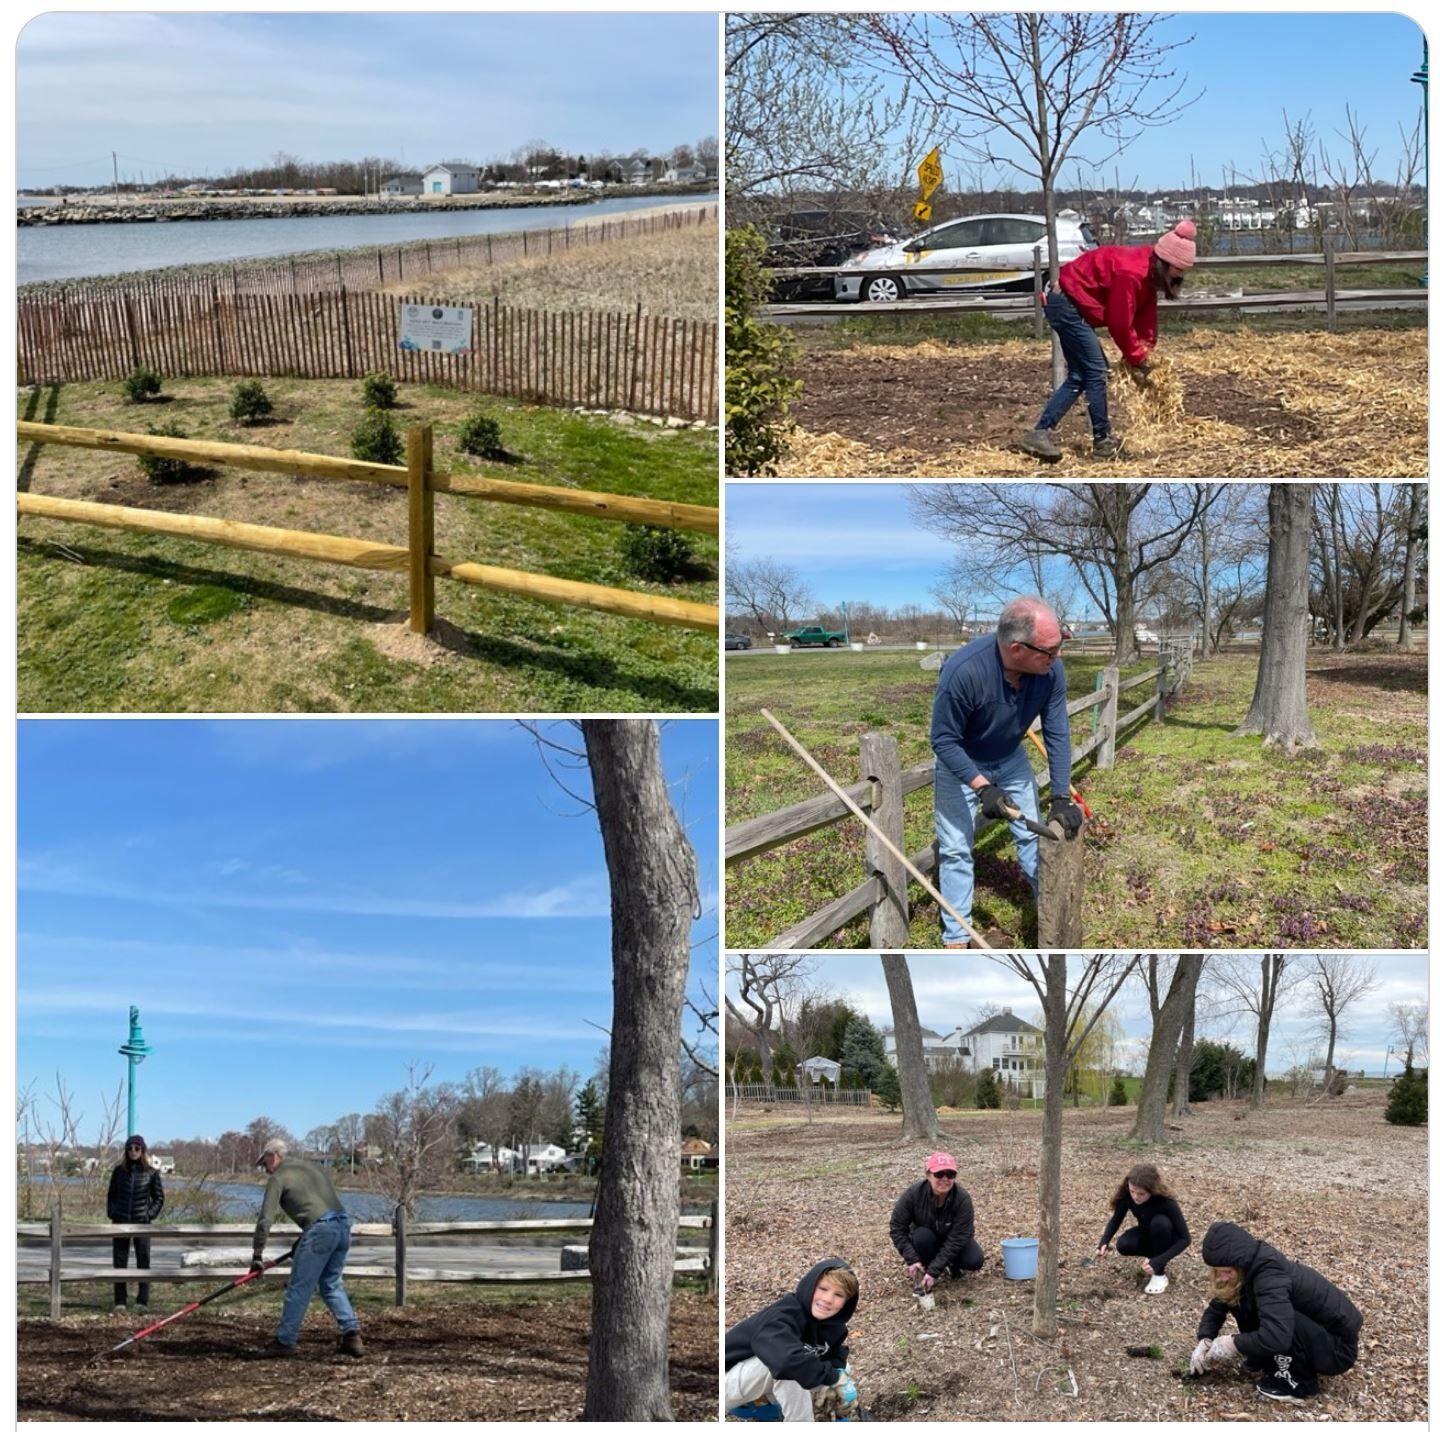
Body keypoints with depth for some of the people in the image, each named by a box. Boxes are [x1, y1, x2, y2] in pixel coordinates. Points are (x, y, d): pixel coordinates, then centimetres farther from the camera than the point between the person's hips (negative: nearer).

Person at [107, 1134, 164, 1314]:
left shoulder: (151, 1172, 0)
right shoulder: (119, 1170, 4)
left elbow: (159, 1197, 6)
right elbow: (111, 1195, 13)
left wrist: (150, 1214, -5)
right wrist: (111, 1214, 2)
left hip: (142, 1222, -2)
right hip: (121, 1221, 2)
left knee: (143, 1261, 0)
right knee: (120, 1262, 3)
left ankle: (142, 1301, 5)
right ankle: (120, 1302, 8)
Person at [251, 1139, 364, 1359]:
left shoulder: (279, 1178, 3)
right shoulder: (314, 1167, 26)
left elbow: (265, 1219, -3)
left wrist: (257, 1255, 3)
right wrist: (303, 1238, 29)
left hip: (319, 1229, -8)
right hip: (343, 1225, 8)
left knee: (298, 1288, 2)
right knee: (331, 1284, 17)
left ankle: (285, 1342, 7)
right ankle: (352, 1336, 8)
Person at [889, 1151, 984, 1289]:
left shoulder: (963, 1200, -31)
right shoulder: (913, 1194, -28)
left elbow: (956, 1239, -30)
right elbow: (897, 1228, -21)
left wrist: (934, 1271, -35)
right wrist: (912, 1260, -31)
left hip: (953, 1243, 0)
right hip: (925, 1241, 0)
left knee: (975, 1262, -27)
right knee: (922, 1235, -34)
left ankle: (952, 1265, 7)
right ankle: (921, 1275, -10)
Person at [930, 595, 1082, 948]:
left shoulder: (1051, 668, -27)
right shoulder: (964, 671, -41)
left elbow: (1057, 733, -17)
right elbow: (943, 740, -29)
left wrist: (1061, 796, -21)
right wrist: (983, 787, -35)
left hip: (1011, 759, 4)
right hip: (960, 763, -4)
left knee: (1032, 834, 12)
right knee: (956, 849, 0)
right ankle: (956, 938, 12)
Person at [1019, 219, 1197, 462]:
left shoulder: (1148, 271, 4)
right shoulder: (1131, 273, -26)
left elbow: (1146, 317, 9)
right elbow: (1121, 324, -21)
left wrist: (1145, 354, 1)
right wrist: (1137, 360, -9)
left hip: (1069, 303, 11)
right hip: (1067, 302, -11)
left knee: (1079, 376, 9)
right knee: (1096, 372, -9)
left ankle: (1040, 433, 6)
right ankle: (1103, 442, -2)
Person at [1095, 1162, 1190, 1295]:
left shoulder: (1166, 1202, -34)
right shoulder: (1127, 1195, -24)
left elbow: (1185, 1238, -30)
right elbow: (1116, 1220, -7)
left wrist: (1158, 1261, -40)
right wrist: (1104, 1243, -26)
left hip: (1167, 1239, -3)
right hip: (1147, 1236, 3)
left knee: (1160, 1222, -36)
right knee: (1123, 1246, -27)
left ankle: (1159, 1275, -20)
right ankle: (1154, 1253, 3)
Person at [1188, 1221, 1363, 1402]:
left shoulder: (1270, 1276, -31)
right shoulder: (1250, 1267, -5)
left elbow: (1275, 1338, -43)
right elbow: (1217, 1307, 6)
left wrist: (1232, 1344, -27)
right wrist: (1204, 1341, -11)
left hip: (1338, 1348, -8)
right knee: (1236, 1297, -5)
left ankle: (1299, 1382, -12)